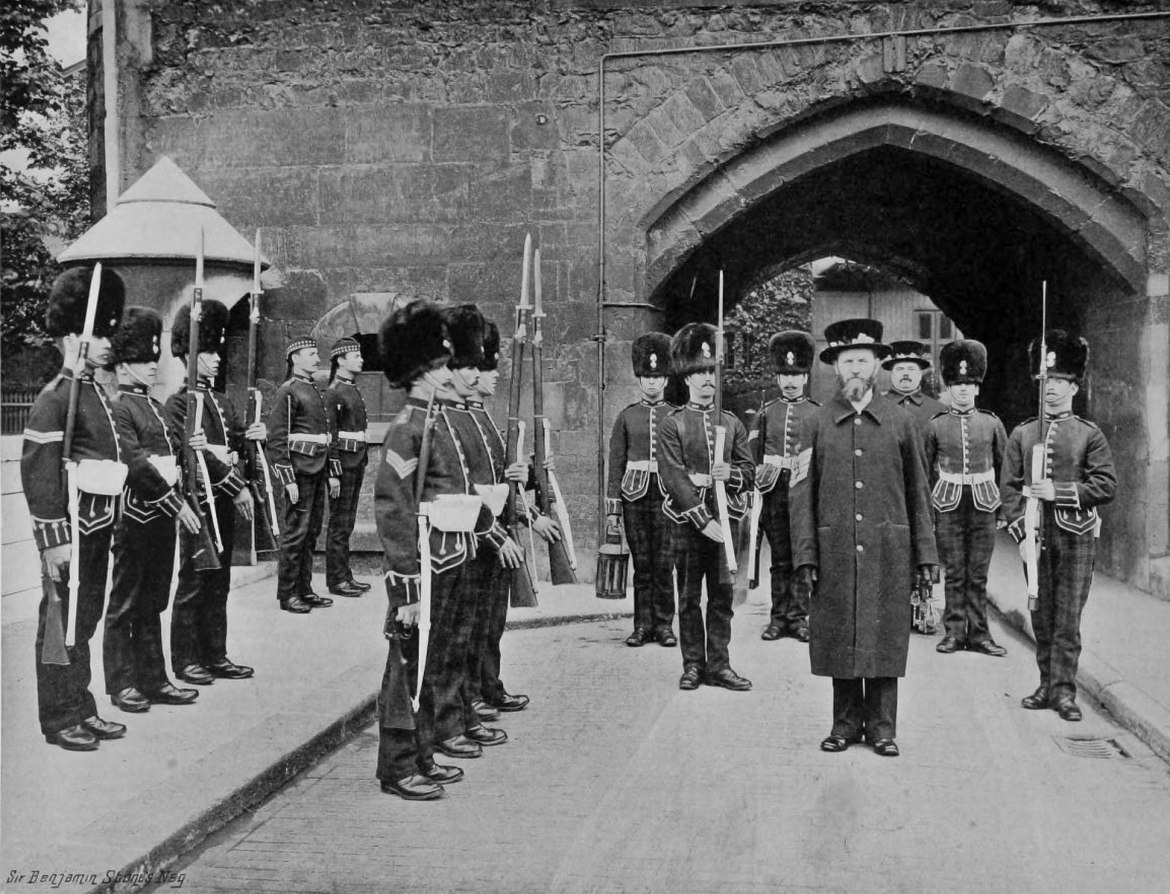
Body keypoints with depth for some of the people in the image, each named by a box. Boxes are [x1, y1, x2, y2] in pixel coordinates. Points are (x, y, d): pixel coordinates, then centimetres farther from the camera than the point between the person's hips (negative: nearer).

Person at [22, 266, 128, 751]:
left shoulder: (96, 393, 14)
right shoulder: (56, 397, -13)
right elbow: (37, 470, -17)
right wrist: (53, 539, -20)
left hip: (99, 526, 9)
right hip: (72, 526, -9)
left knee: (86, 618, 16)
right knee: (60, 619, 2)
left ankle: (82, 708, 27)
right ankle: (59, 720, 12)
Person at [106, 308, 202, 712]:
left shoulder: (154, 405, 16)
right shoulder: (118, 406, -11)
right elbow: (136, 464, -19)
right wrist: (176, 501, -19)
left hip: (163, 515, 8)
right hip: (136, 516, -8)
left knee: (153, 602, 14)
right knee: (125, 603, 3)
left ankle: (154, 679, 21)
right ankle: (122, 684, 11)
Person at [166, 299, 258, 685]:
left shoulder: (222, 401, 15)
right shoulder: (179, 402, -9)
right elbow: (196, 452, -17)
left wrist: (250, 435, -5)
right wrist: (237, 487, -18)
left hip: (225, 501, 8)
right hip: (199, 501, -8)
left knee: (218, 583, 12)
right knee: (193, 583, 0)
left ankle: (215, 656, 20)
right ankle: (185, 660, 9)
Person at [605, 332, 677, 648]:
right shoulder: (626, 417, 8)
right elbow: (616, 463, 7)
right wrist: (612, 506, 0)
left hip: (667, 493, -1)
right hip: (634, 494, 1)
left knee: (664, 563, -1)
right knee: (641, 562, 4)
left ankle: (664, 625, 9)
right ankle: (643, 625, 12)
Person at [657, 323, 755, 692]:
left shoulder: (731, 422, 12)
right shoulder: (672, 424, -1)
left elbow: (750, 471, 13)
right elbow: (673, 477, -10)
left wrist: (730, 474, -12)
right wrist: (703, 519, -17)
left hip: (724, 518, 3)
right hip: (689, 520, -3)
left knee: (723, 595, 4)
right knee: (689, 597, 5)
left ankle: (719, 665, 13)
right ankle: (693, 665, 15)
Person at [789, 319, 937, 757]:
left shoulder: (900, 421, 6)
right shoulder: (816, 424, 5)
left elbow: (918, 490, 8)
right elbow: (801, 493, 3)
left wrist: (924, 552, 3)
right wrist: (805, 554, -4)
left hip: (888, 548, 0)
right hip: (835, 549, 0)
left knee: (885, 635, 2)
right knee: (839, 635, 5)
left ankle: (882, 726, 14)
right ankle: (845, 723, 17)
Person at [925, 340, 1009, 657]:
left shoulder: (992, 423, 4)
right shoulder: (936, 425, 1)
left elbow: (1004, 466, 13)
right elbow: (925, 470, 8)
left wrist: (1004, 502, 11)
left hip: (983, 505, 1)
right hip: (948, 506, -1)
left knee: (978, 574, 5)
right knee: (954, 572, 3)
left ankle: (978, 634, 12)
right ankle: (954, 631, 12)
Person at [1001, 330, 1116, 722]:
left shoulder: (1090, 435, 3)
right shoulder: (1022, 434, 8)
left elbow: (1107, 485, -4)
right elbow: (1008, 487, 6)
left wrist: (1059, 492, -14)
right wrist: (1019, 532, -5)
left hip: (1075, 536, -2)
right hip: (1035, 534, 2)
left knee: (1068, 618, -1)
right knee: (1041, 615, 7)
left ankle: (1063, 690, 7)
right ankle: (1047, 683, 18)